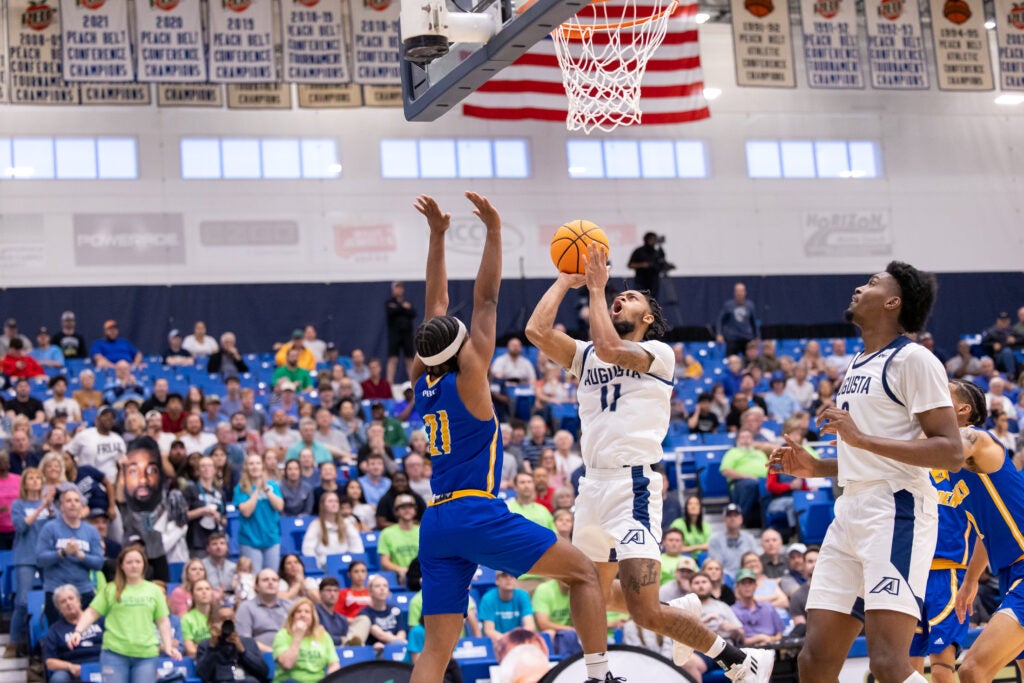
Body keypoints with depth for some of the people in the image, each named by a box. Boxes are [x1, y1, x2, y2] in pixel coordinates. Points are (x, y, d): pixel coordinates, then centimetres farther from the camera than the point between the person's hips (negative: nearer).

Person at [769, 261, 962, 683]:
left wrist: (862, 438, -20)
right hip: (851, 511, 9)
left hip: (896, 511, -9)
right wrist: (815, 468, 15)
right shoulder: (857, 365, 22)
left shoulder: (913, 359, -6)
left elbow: (951, 454, -15)